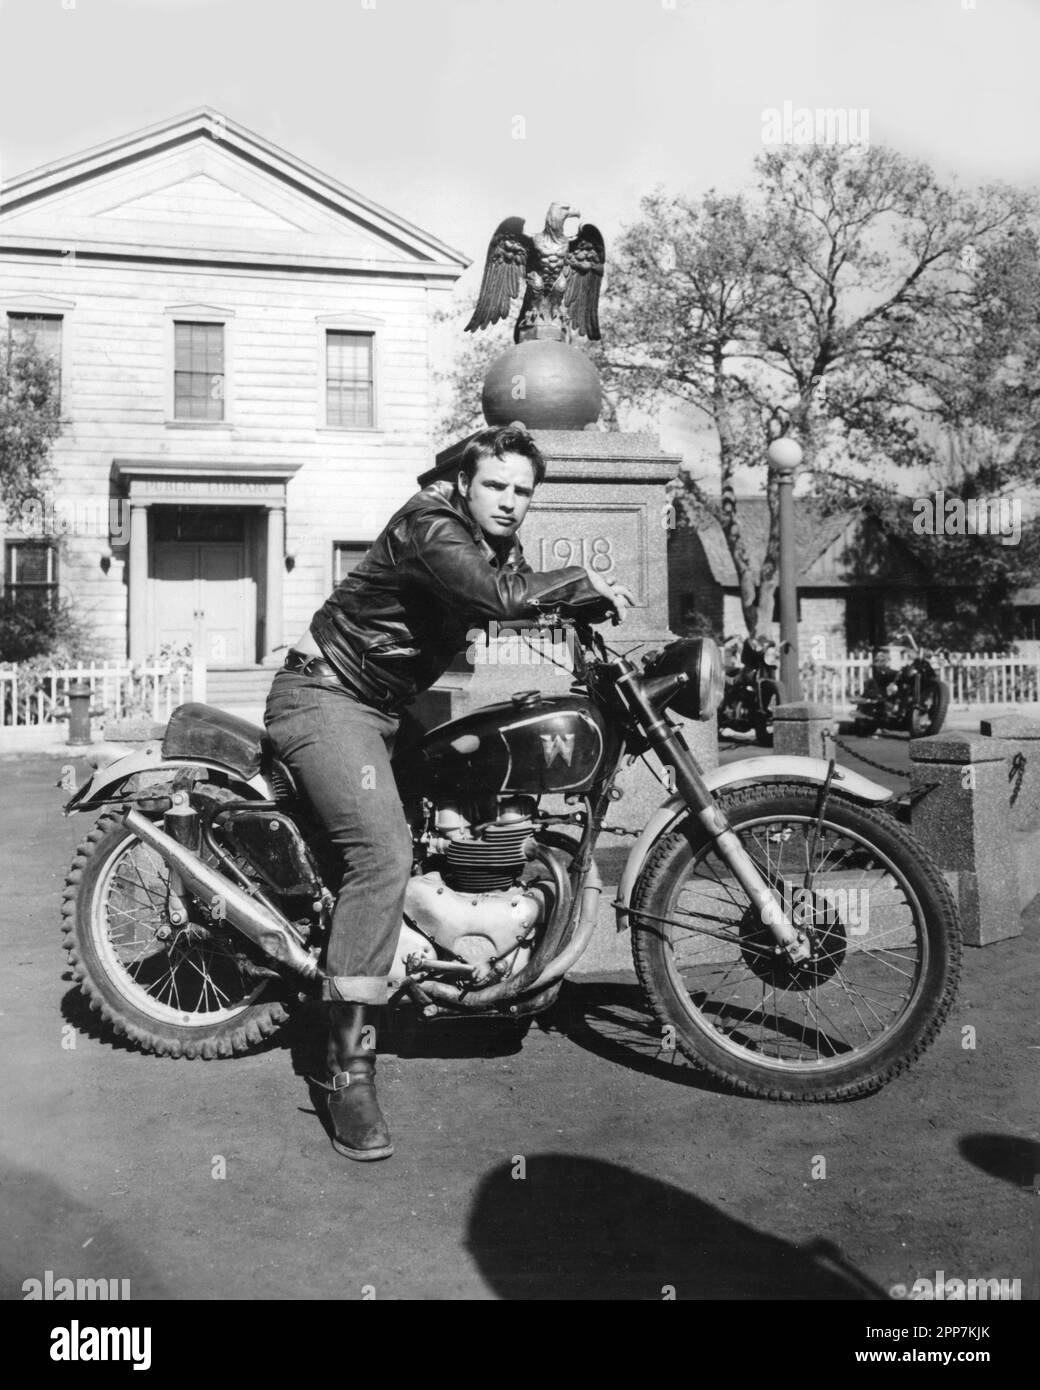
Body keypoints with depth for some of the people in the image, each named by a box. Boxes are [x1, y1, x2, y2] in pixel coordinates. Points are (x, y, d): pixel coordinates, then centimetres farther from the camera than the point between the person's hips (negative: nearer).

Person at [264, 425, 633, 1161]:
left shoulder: (501, 547, 9)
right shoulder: (431, 524, -20)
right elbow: (498, 598, -35)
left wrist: (593, 603, -7)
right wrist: (584, 579, -24)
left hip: (382, 707, 10)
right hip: (325, 696, -10)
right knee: (384, 852, -26)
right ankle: (350, 1069, -24)